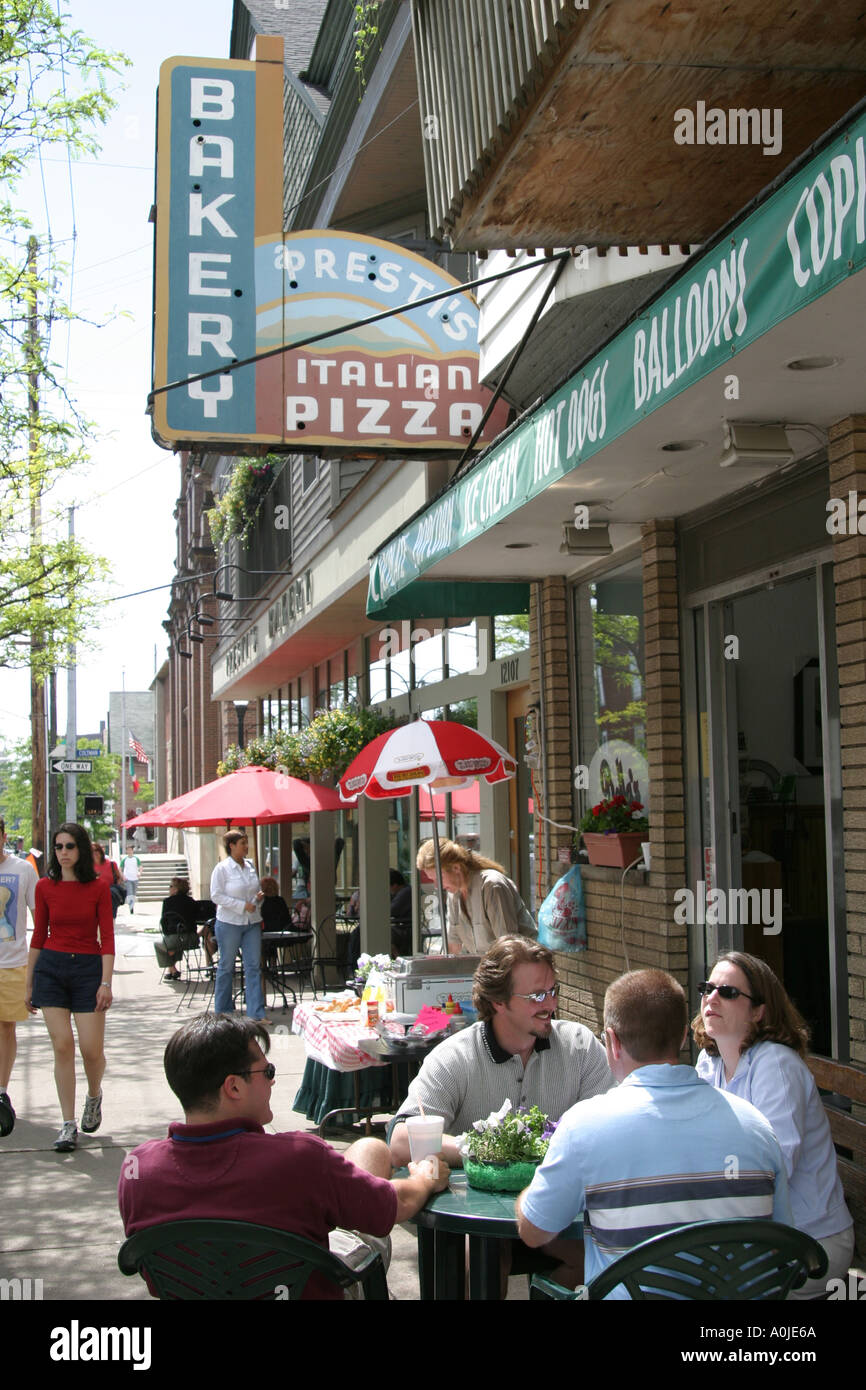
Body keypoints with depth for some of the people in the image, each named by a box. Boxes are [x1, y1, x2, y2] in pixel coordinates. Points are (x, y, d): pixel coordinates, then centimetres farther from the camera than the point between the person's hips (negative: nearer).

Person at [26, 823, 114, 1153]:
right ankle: (68, 1125, 4)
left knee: (92, 1049, -4)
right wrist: (28, 983, 10)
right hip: (51, 968, 2)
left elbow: (107, 938, -3)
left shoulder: (98, 887, -2)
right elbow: (38, 936, 10)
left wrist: (106, 982, -10)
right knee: (62, 1047, -3)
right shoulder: (45, 887, 4)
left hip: (88, 968, -1)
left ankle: (94, 1096, 28)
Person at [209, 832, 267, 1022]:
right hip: (229, 923, -5)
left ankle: (257, 1013, 2)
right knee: (226, 967, 5)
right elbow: (216, 896, -13)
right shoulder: (222, 868, -9)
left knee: (254, 967, 1)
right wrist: (243, 905, -17)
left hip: (252, 922, 5)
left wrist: (259, 896, -1)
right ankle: (222, 1011, 18)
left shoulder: (250, 866, 9)